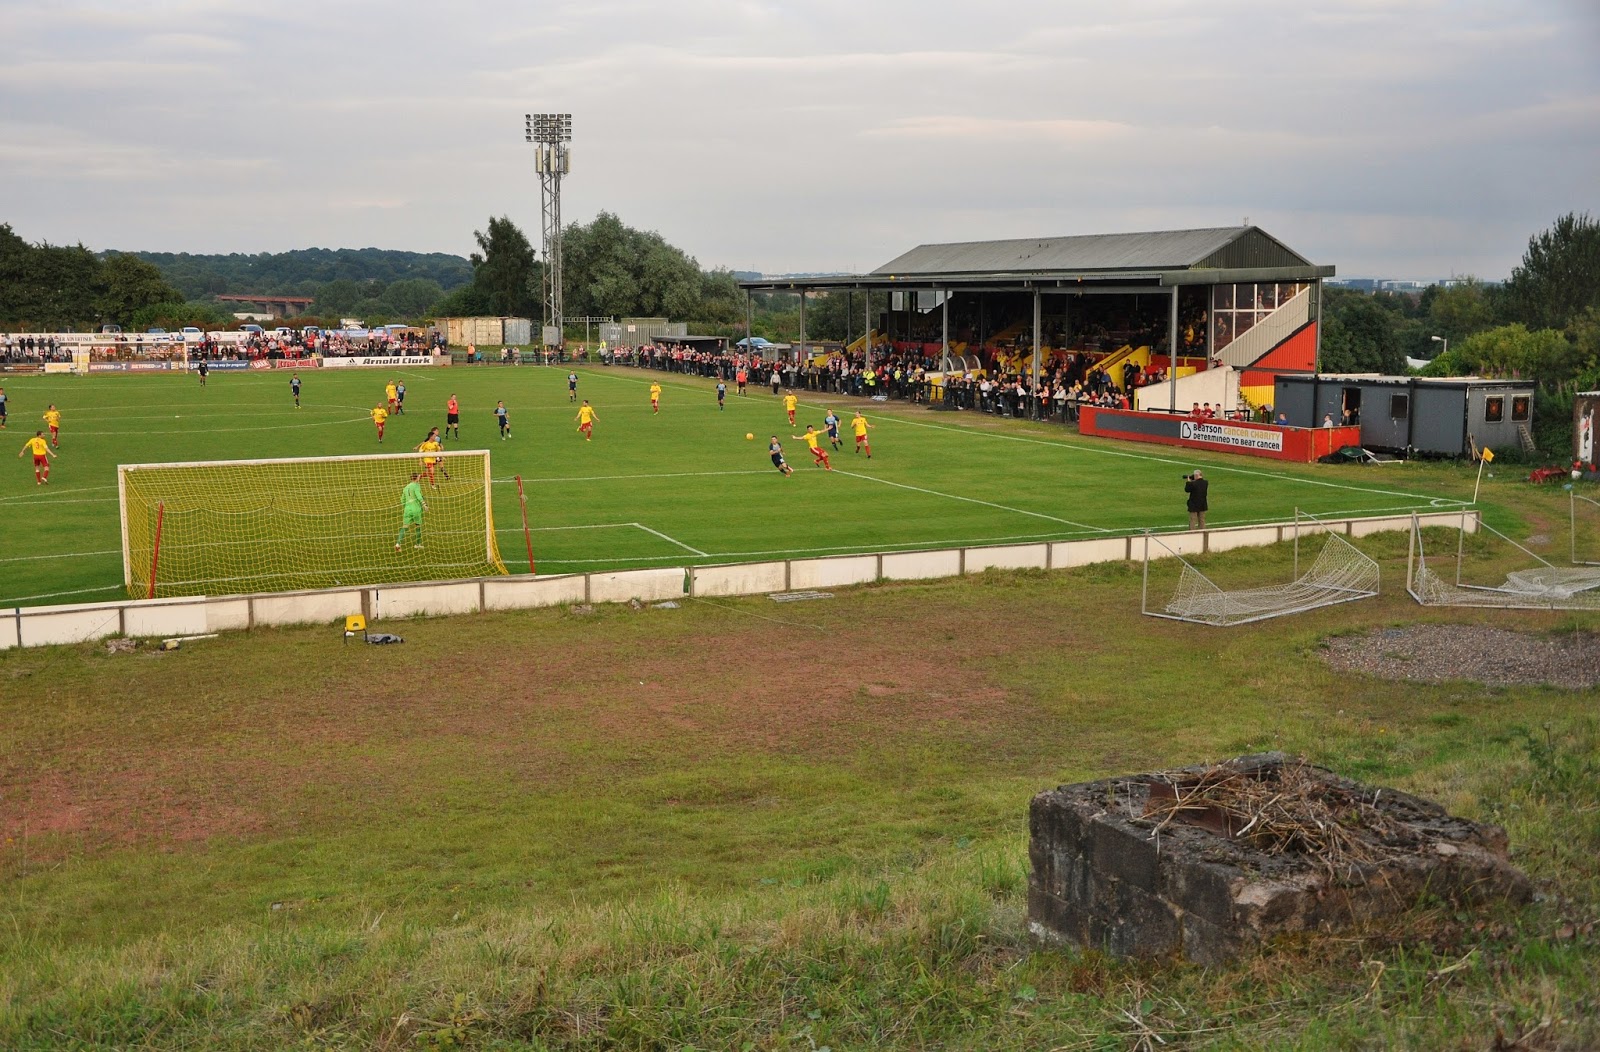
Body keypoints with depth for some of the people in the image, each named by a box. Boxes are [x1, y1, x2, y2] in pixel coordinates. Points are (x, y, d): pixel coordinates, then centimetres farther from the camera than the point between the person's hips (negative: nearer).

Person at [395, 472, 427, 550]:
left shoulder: (406, 487, 18)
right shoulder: (416, 485, -3)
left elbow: (402, 501, 21)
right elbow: (418, 495, -20)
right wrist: (424, 504, -23)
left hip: (407, 509, 5)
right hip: (416, 509, -5)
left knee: (404, 527, 0)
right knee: (418, 526, 13)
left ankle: (398, 543, -17)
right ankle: (418, 544, 21)